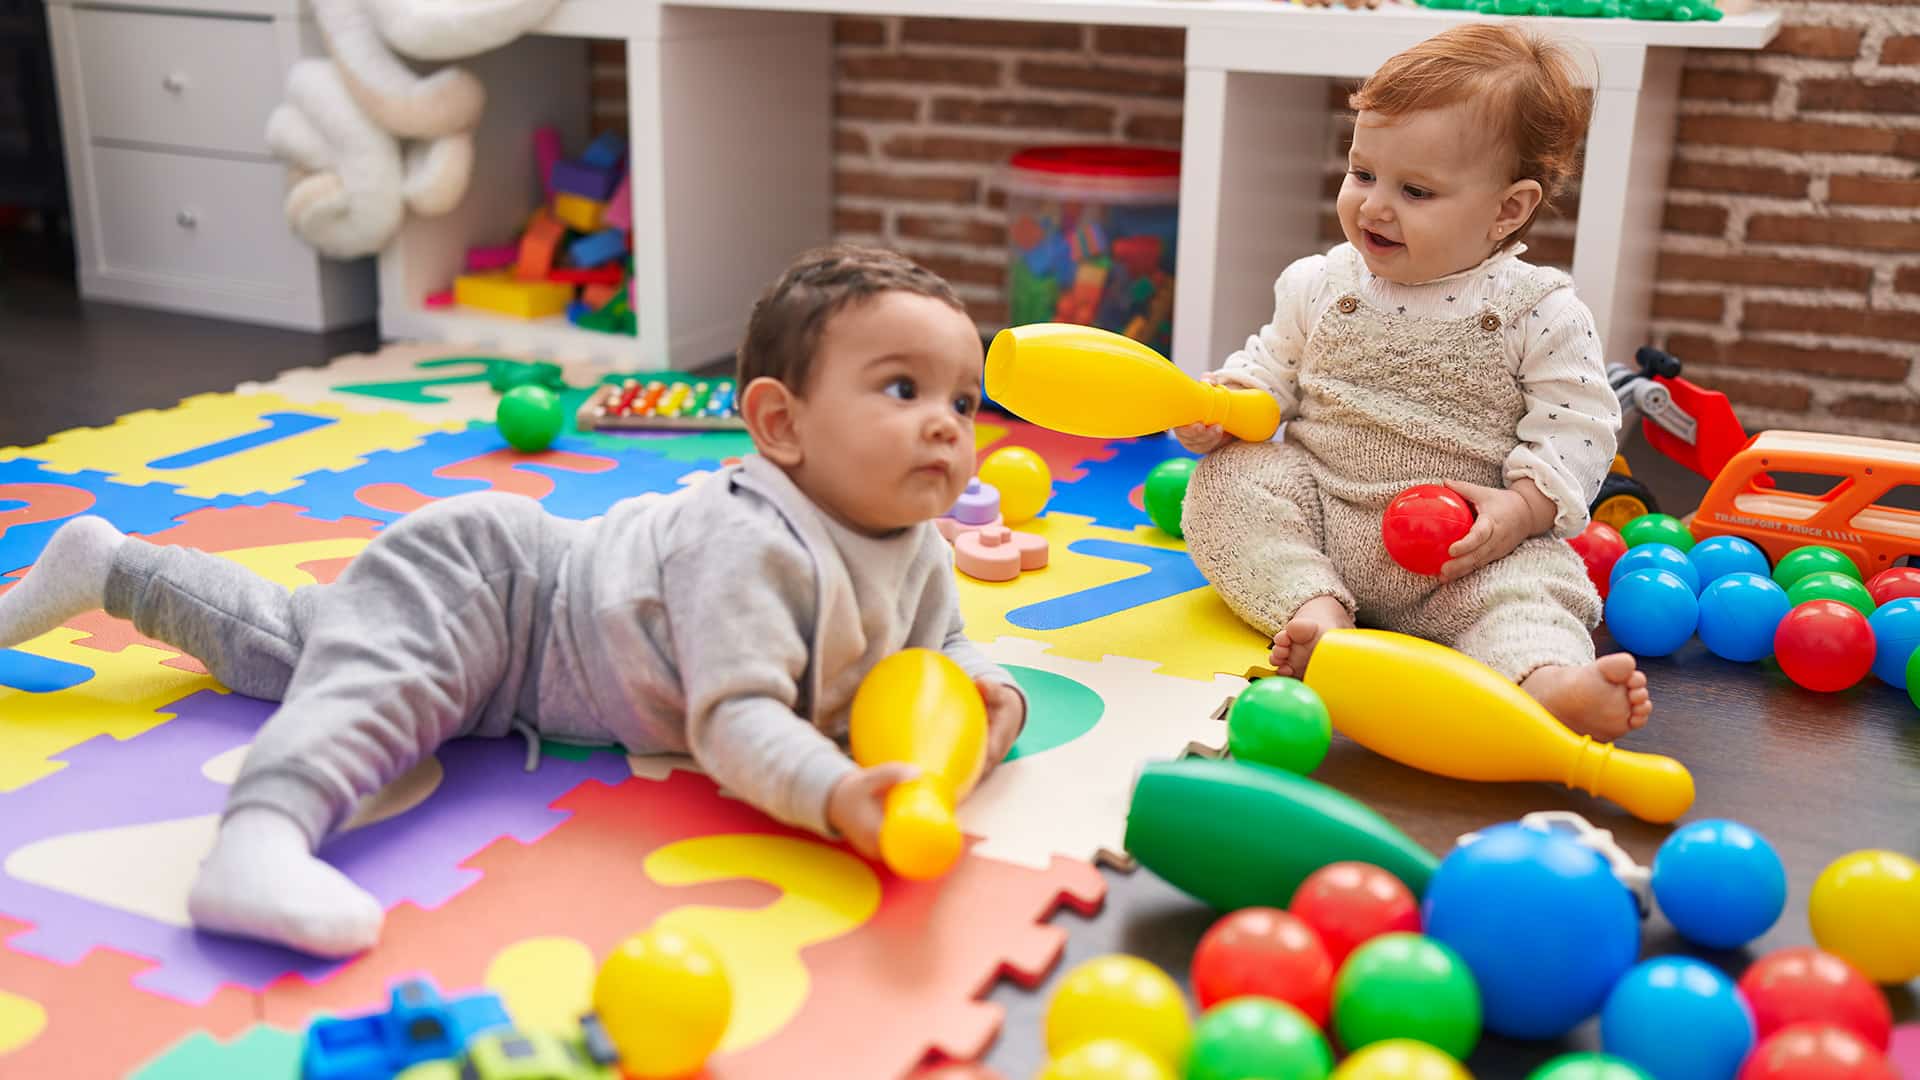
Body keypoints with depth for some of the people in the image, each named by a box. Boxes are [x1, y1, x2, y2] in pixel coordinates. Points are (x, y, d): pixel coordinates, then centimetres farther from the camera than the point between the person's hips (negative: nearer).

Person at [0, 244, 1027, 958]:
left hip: (526, 574, 7)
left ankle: (111, 567, 43)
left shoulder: (918, 560, -11)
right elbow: (732, 717, -43)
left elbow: (945, 648, 3)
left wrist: (989, 693, -19)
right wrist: (836, 797, -58)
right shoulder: (750, 542, -38)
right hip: (472, 578, -7)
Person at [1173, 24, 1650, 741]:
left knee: (1530, 577, -30)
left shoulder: (1540, 312, -5)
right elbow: (1271, 368, 14)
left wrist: (1523, 508, -21)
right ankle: (1311, 607, -32)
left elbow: (1576, 428, -5)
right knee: (1227, 485, -19)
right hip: (1317, 511, 3)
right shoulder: (1321, 286, 5)